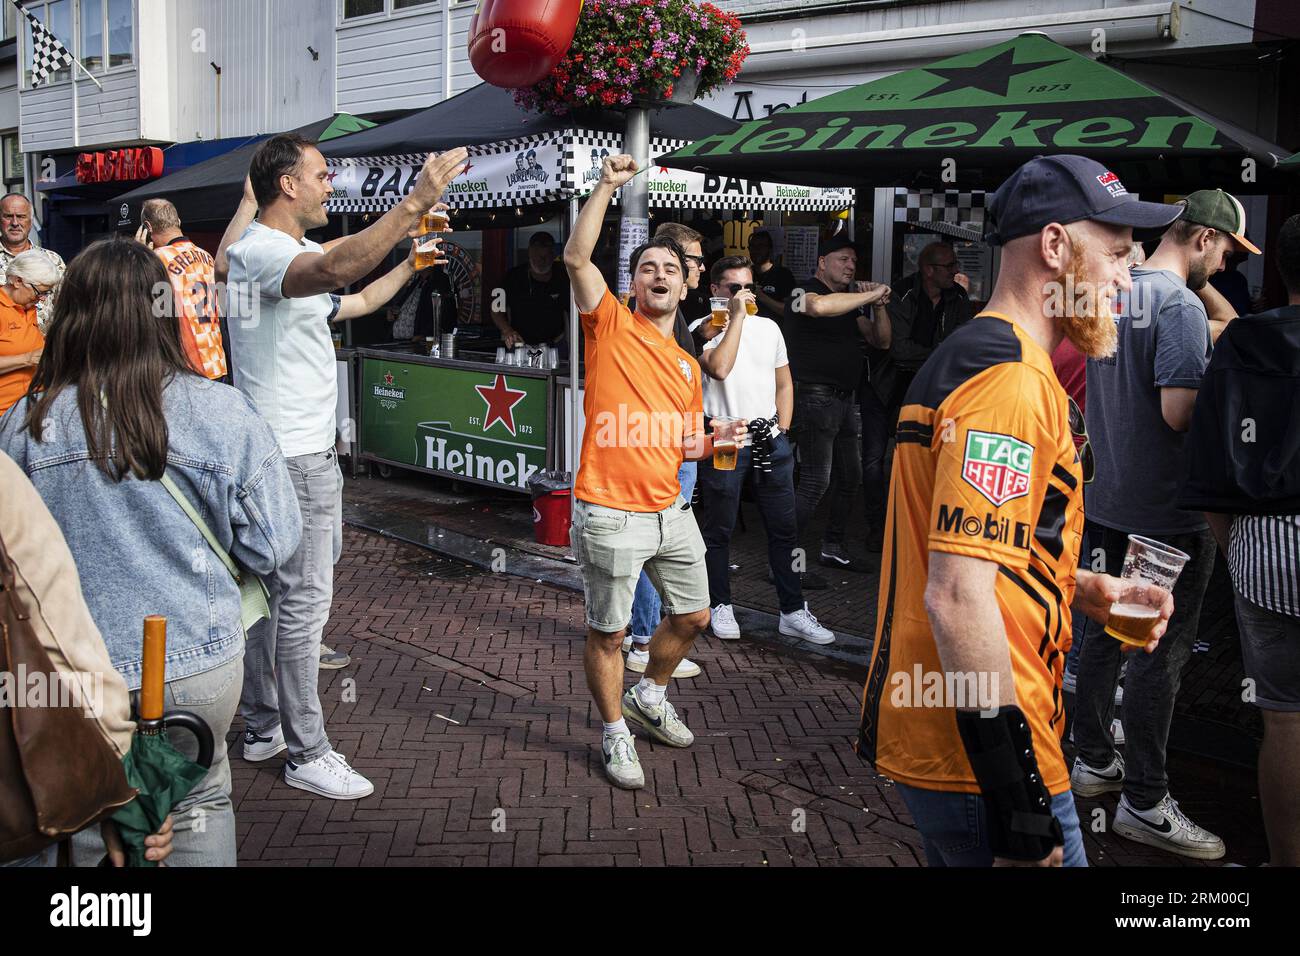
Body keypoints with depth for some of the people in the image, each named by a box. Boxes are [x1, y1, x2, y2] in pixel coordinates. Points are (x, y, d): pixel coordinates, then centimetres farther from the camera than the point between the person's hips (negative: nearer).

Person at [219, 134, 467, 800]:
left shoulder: (252, 249, 17)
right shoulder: (265, 248, -17)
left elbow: (349, 303, 27)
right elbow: (334, 270, -42)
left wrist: (411, 265, 24)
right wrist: (415, 203, -44)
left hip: (280, 451, 11)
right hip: (295, 458, -11)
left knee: (272, 591, 17)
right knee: (303, 601, -3)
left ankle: (262, 728, 29)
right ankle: (306, 754, 7)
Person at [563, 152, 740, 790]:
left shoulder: (688, 366, 14)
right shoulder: (611, 325, -2)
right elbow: (577, 257, -17)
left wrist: (715, 442, 2)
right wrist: (607, 186, -18)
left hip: (670, 510, 7)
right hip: (611, 515, -6)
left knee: (693, 614, 18)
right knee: (606, 633, 5)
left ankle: (650, 697, 43)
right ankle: (616, 734, 25)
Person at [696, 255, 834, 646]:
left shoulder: (768, 327, 14)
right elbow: (719, 368, -22)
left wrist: (782, 432, 10)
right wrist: (736, 316, -16)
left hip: (769, 437, 5)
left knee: (784, 528, 6)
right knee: (718, 529, 4)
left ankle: (793, 612, 13)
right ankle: (720, 606, 19)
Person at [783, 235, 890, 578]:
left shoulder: (852, 300, 18)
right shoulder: (804, 291, -6)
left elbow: (881, 341, 17)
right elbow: (820, 306, -32)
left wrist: (878, 305, 1)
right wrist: (870, 295, -22)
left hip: (845, 400, 9)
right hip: (815, 397, -9)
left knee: (850, 479, 15)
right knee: (815, 483, -13)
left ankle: (833, 547, 30)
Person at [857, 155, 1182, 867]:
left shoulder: (973, 354, 15)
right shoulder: (1011, 378, -18)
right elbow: (958, 595, -26)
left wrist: (1086, 587, 11)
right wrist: (1020, 801, -23)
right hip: (977, 761, -10)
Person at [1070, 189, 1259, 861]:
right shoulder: (1180, 305, -17)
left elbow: (1083, 388, 19)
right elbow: (1180, 412, -24)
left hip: (1110, 500, 9)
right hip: (1167, 512, -9)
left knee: (1106, 632, 18)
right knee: (1161, 652, 0)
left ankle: (1094, 761, 31)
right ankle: (1144, 803, 8)